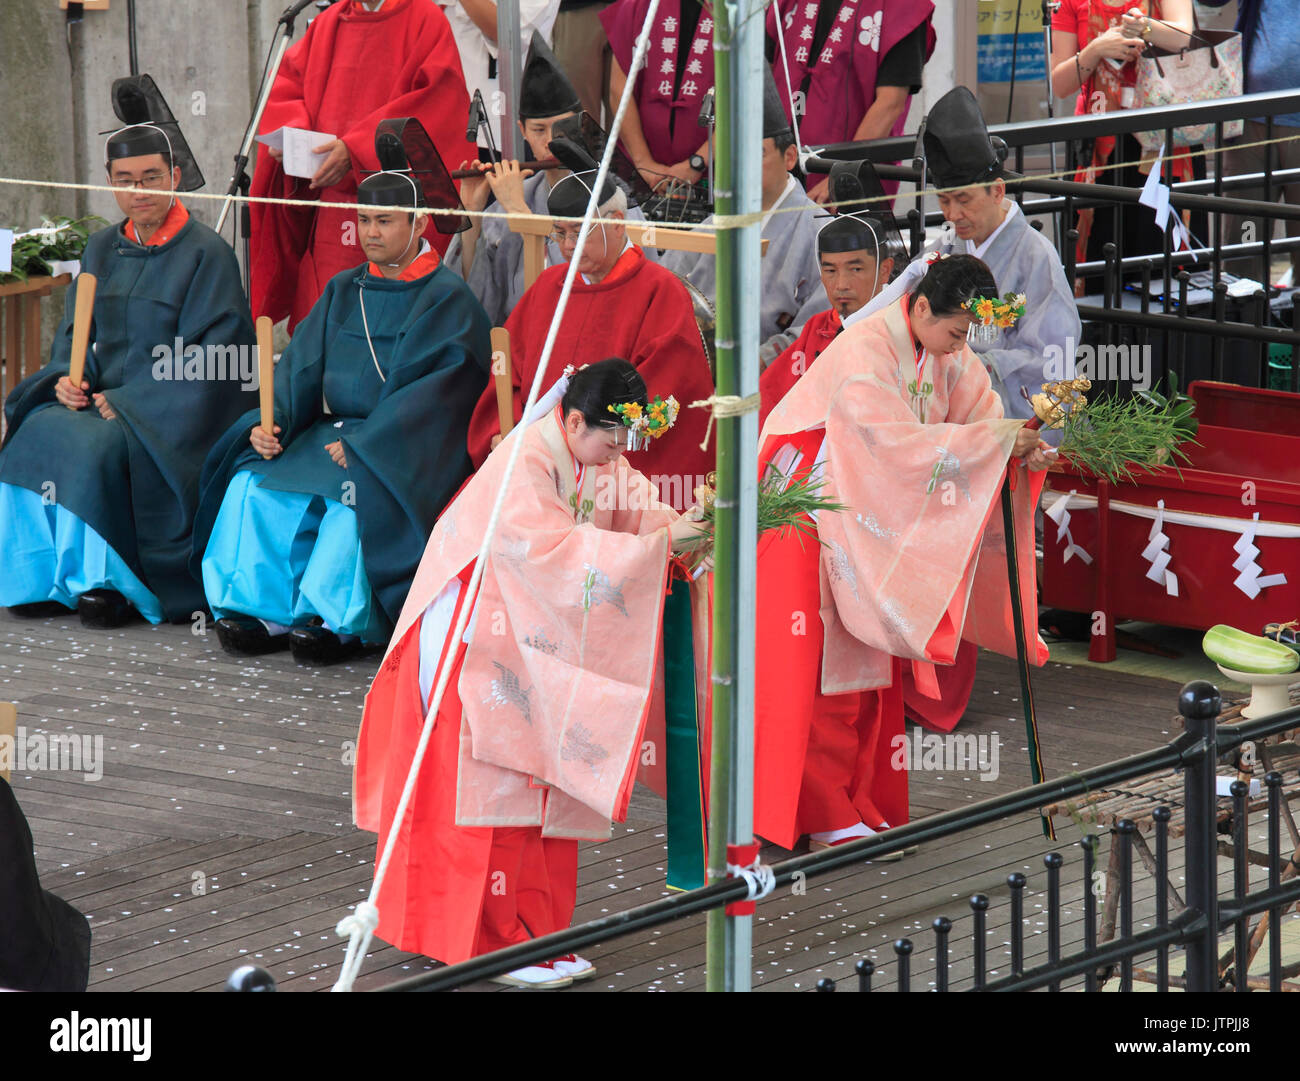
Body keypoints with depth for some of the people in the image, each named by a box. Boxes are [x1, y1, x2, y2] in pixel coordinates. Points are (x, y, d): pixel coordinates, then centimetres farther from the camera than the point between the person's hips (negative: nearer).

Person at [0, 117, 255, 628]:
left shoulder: (206, 253, -5)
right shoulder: (101, 249, 14)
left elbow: (203, 358, -11)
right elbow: (74, 331, 15)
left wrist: (126, 403, -18)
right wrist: (67, 378, -8)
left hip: (172, 418, -6)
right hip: (101, 399, 6)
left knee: (95, 446, -32)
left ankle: (109, 581, -21)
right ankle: (45, 575, -15)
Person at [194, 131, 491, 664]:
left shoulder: (446, 299, -3)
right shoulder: (344, 291, 17)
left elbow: (428, 388, -13)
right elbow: (300, 367, 11)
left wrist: (362, 444, -21)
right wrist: (270, 423, -8)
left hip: (404, 453, -6)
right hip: (332, 432, 6)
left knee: (356, 495, -35)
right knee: (252, 485, -17)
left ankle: (337, 619, -29)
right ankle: (267, 613, -18)